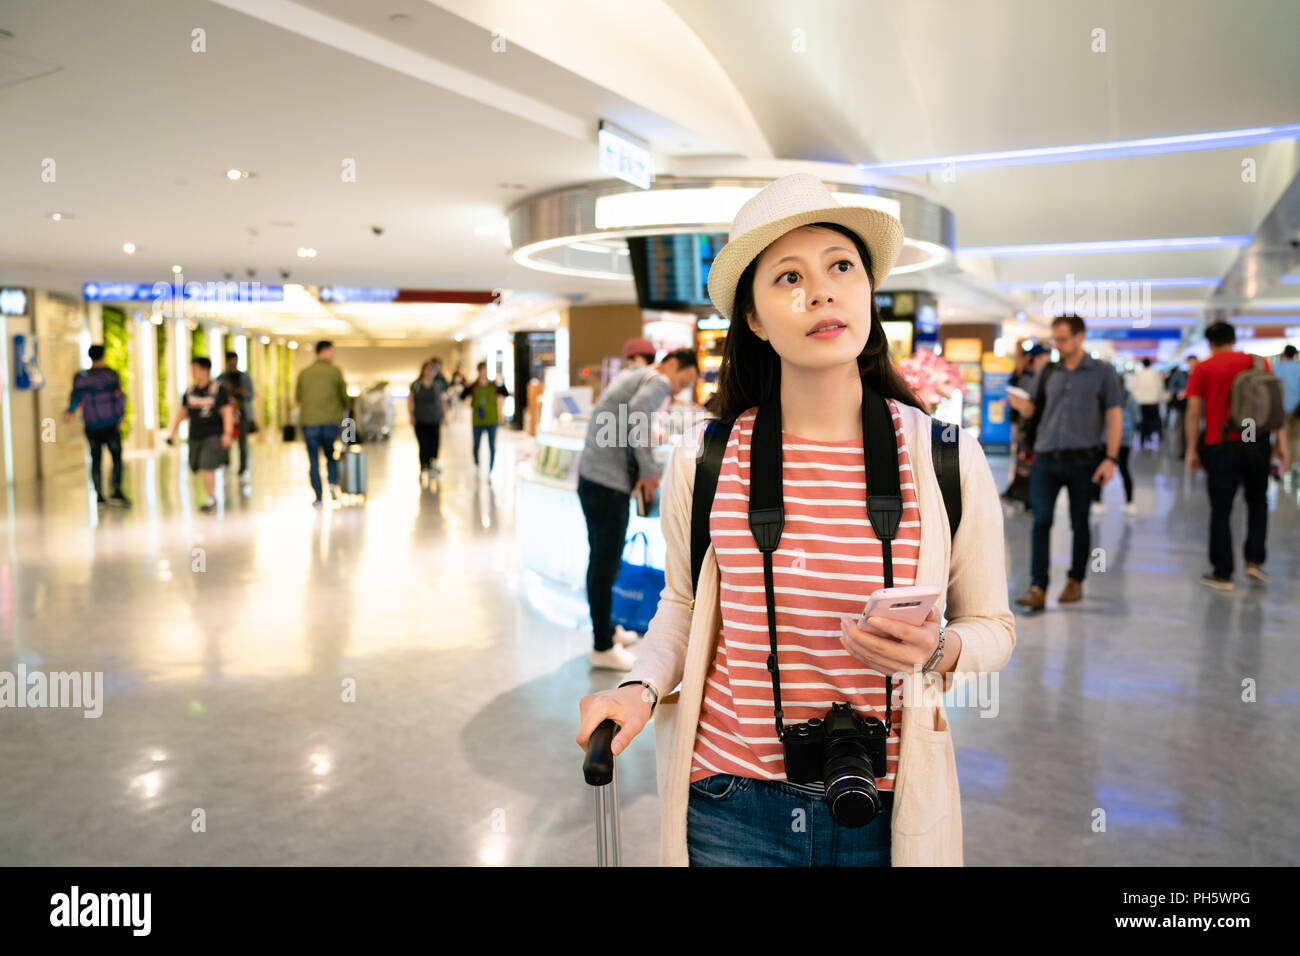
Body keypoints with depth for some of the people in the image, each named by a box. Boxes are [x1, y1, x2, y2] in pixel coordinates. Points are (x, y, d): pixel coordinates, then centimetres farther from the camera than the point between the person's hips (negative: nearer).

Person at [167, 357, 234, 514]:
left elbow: (227, 411, -9)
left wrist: (227, 433, -17)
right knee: (195, 468, 7)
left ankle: (211, 500, 1)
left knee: (207, 467, -14)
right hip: (195, 436, 6)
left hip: (214, 435, -6)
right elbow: (182, 412, 18)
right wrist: (172, 432, 14)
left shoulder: (218, 389, -6)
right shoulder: (190, 391, 9)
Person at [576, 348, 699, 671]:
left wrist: (638, 472, 13)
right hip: (609, 483, -10)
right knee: (607, 563, -2)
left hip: (590, 475, 10)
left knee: (601, 560, 18)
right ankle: (603, 648, 6)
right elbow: (633, 418, -25)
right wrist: (650, 469, -16)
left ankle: (603, 629, 31)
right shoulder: (658, 381, -7)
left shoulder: (629, 375, 21)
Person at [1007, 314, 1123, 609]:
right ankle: (1038, 588, -8)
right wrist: (1019, 403, -12)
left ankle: (1075, 581, 24)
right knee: (1041, 522, -7)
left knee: (1080, 524, 7)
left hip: (1083, 460, -2)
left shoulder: (1102, 373, 3)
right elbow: (1033, 409, 12)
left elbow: (1114, 416, 1)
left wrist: (1111, 458, -8)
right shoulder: (1048, 373, 11)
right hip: (1046, 459, 2)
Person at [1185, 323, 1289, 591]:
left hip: (1221, 446, -2)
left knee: (1221, 510, 4)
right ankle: (1254, 561, 16)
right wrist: (1282, 442, 3)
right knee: (1257, 501, 22)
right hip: (1257, 442, 2)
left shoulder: (1202, 369, 1)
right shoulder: (1257, 363, 6)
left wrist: (1192, 450, 1)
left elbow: (1193, 413, -4)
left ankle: (1222, 574, 8)